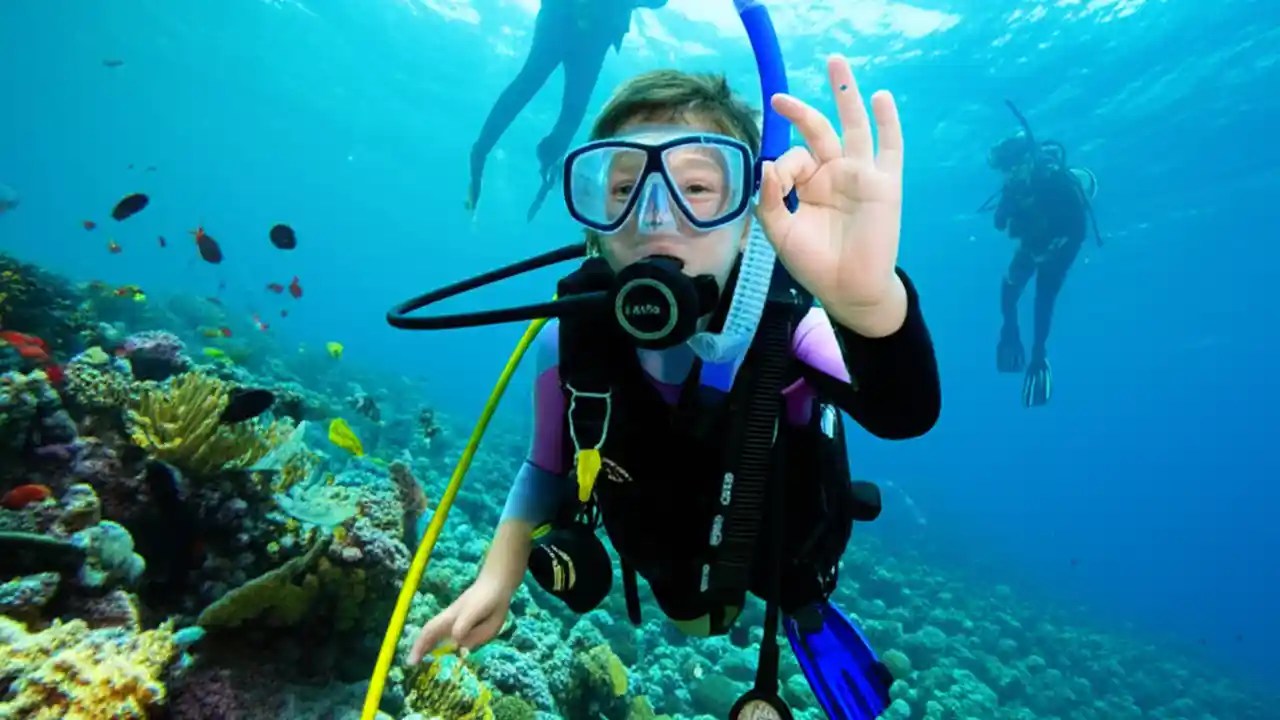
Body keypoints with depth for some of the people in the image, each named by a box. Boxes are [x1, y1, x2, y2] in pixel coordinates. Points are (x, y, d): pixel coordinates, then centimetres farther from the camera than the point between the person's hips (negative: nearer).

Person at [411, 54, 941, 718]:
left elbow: (904, 414, -55)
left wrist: (871, 300, -78)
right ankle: (716, 607, 68)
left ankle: (802, 612, 62)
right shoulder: (567, 342, -27)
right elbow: (547, 471, -10)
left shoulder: (785, 324, -35)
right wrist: (497, 578, -23)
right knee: (697, 635, 33)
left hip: (785, 549, -2)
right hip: (670, 562, 3)